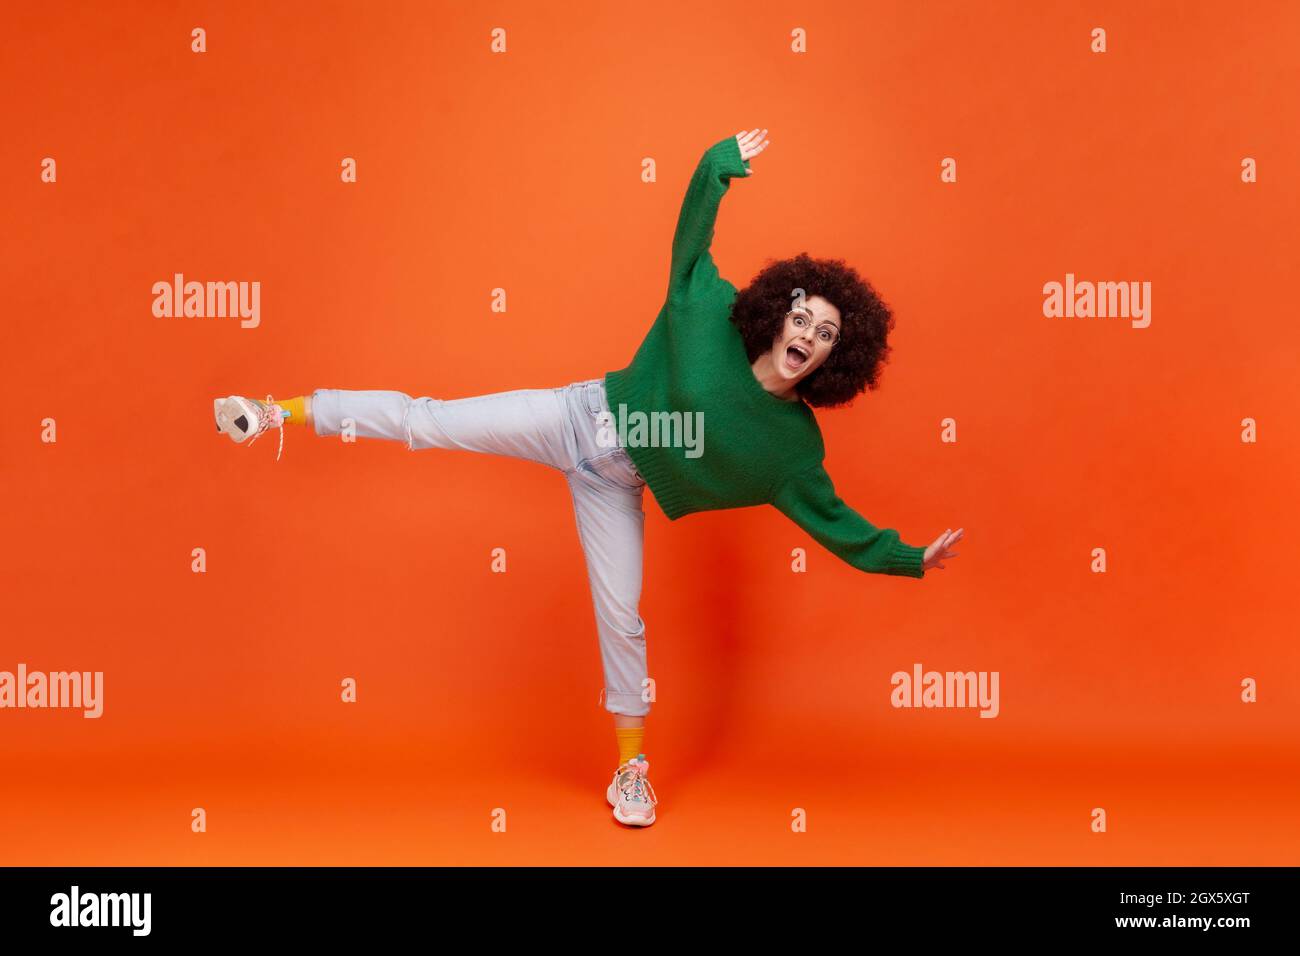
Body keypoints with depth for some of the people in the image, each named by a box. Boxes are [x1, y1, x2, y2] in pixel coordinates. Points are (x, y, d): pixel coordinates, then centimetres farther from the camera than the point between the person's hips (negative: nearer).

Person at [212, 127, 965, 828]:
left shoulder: (796, 443, -8)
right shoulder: (716, 318, -12)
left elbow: (832, 519, 0)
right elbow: (693, 238, -6)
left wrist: (908, 558, -4)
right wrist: (722, 165, -15)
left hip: (614, 487, 1)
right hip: (578, 417, -1)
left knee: (621, 614, 3)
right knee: (427, 422, -9)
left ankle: (633, 767, 22)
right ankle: (283, 413, 8)